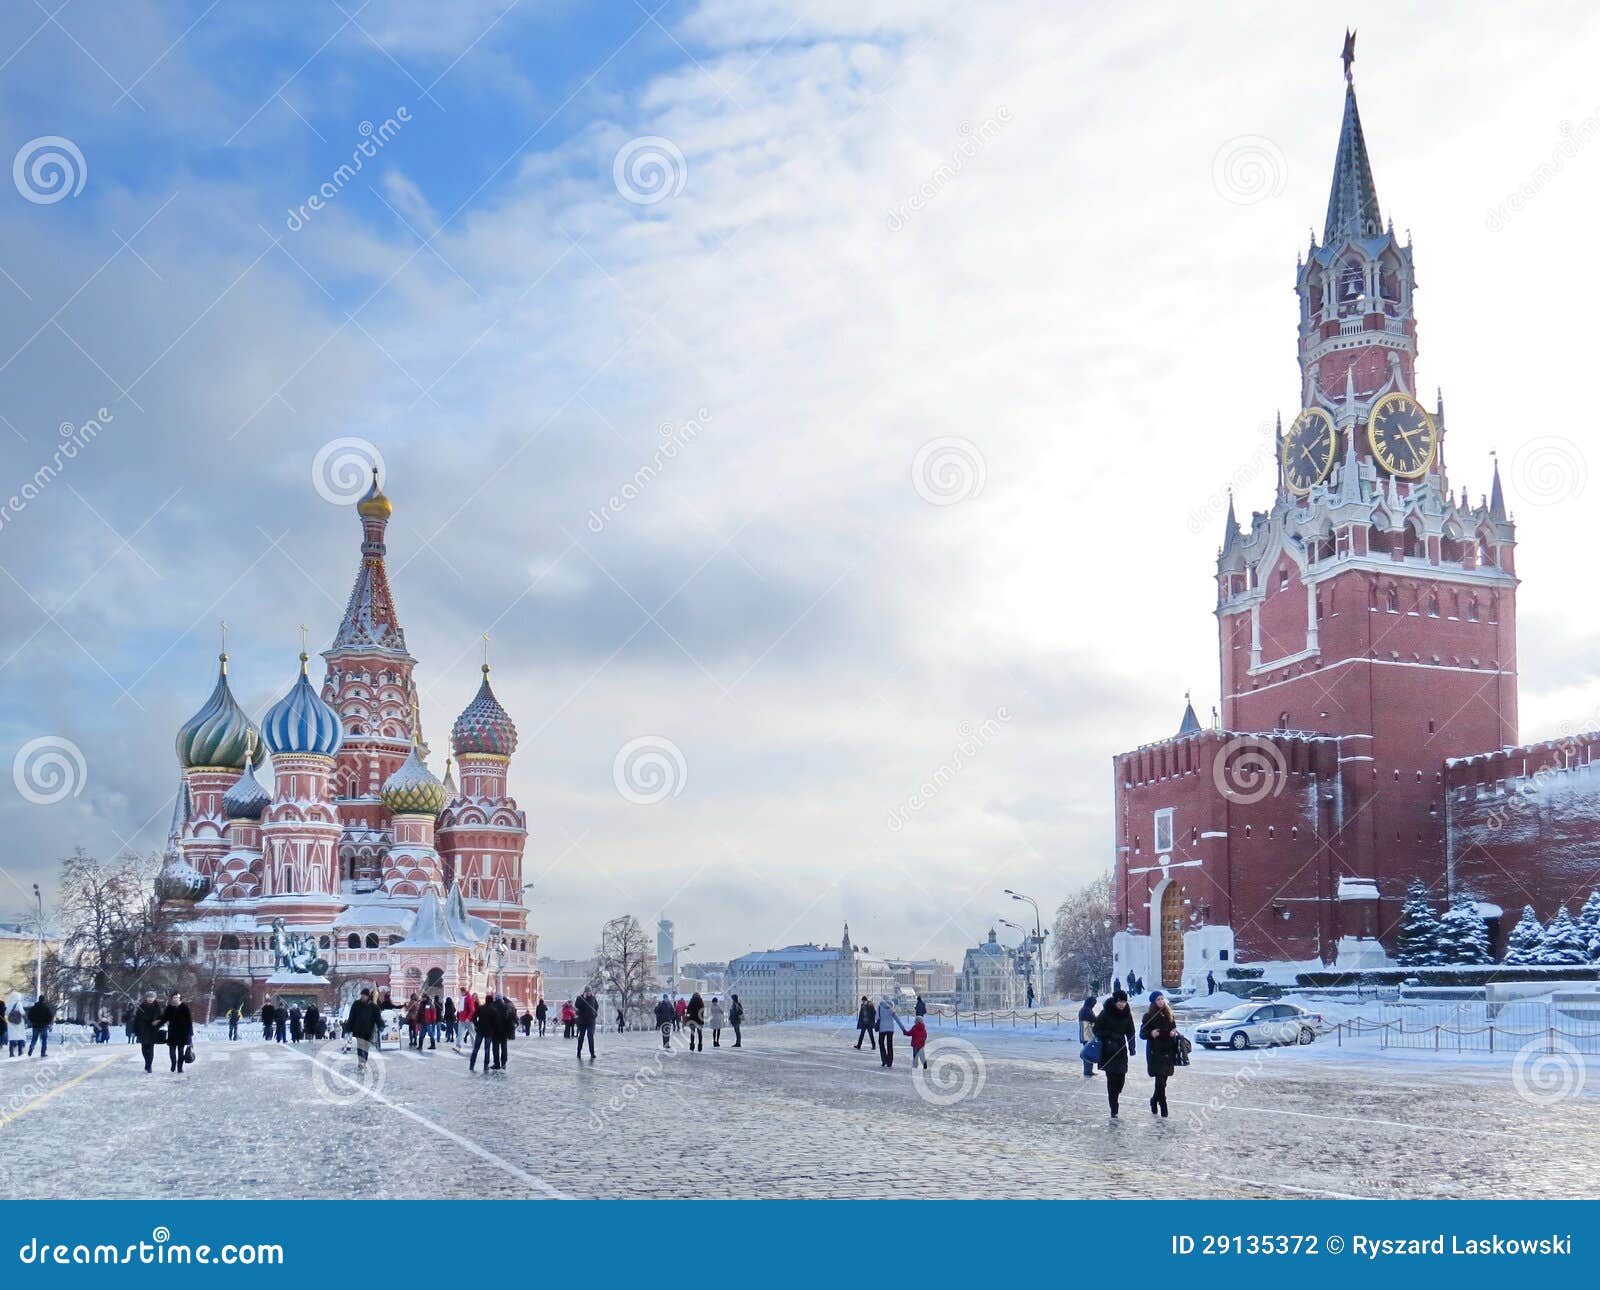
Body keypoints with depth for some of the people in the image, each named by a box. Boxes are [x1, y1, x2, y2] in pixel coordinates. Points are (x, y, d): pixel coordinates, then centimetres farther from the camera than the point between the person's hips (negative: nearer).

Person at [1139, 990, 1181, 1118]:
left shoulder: (1169, 1015, 10)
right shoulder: (1149, 1016, -3)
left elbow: (1174, 1029, 19)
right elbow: (1142, 1034, -3)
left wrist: (1174, 1033, -4)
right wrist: (1151, 1034, -23)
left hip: (1168, 1051, 4)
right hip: (1155, 1052, -4)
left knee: (1162, 1080, 7)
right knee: (1160, 1080, -8)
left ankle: (1154, 1101, 29)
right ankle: (1163, 1108, -2)